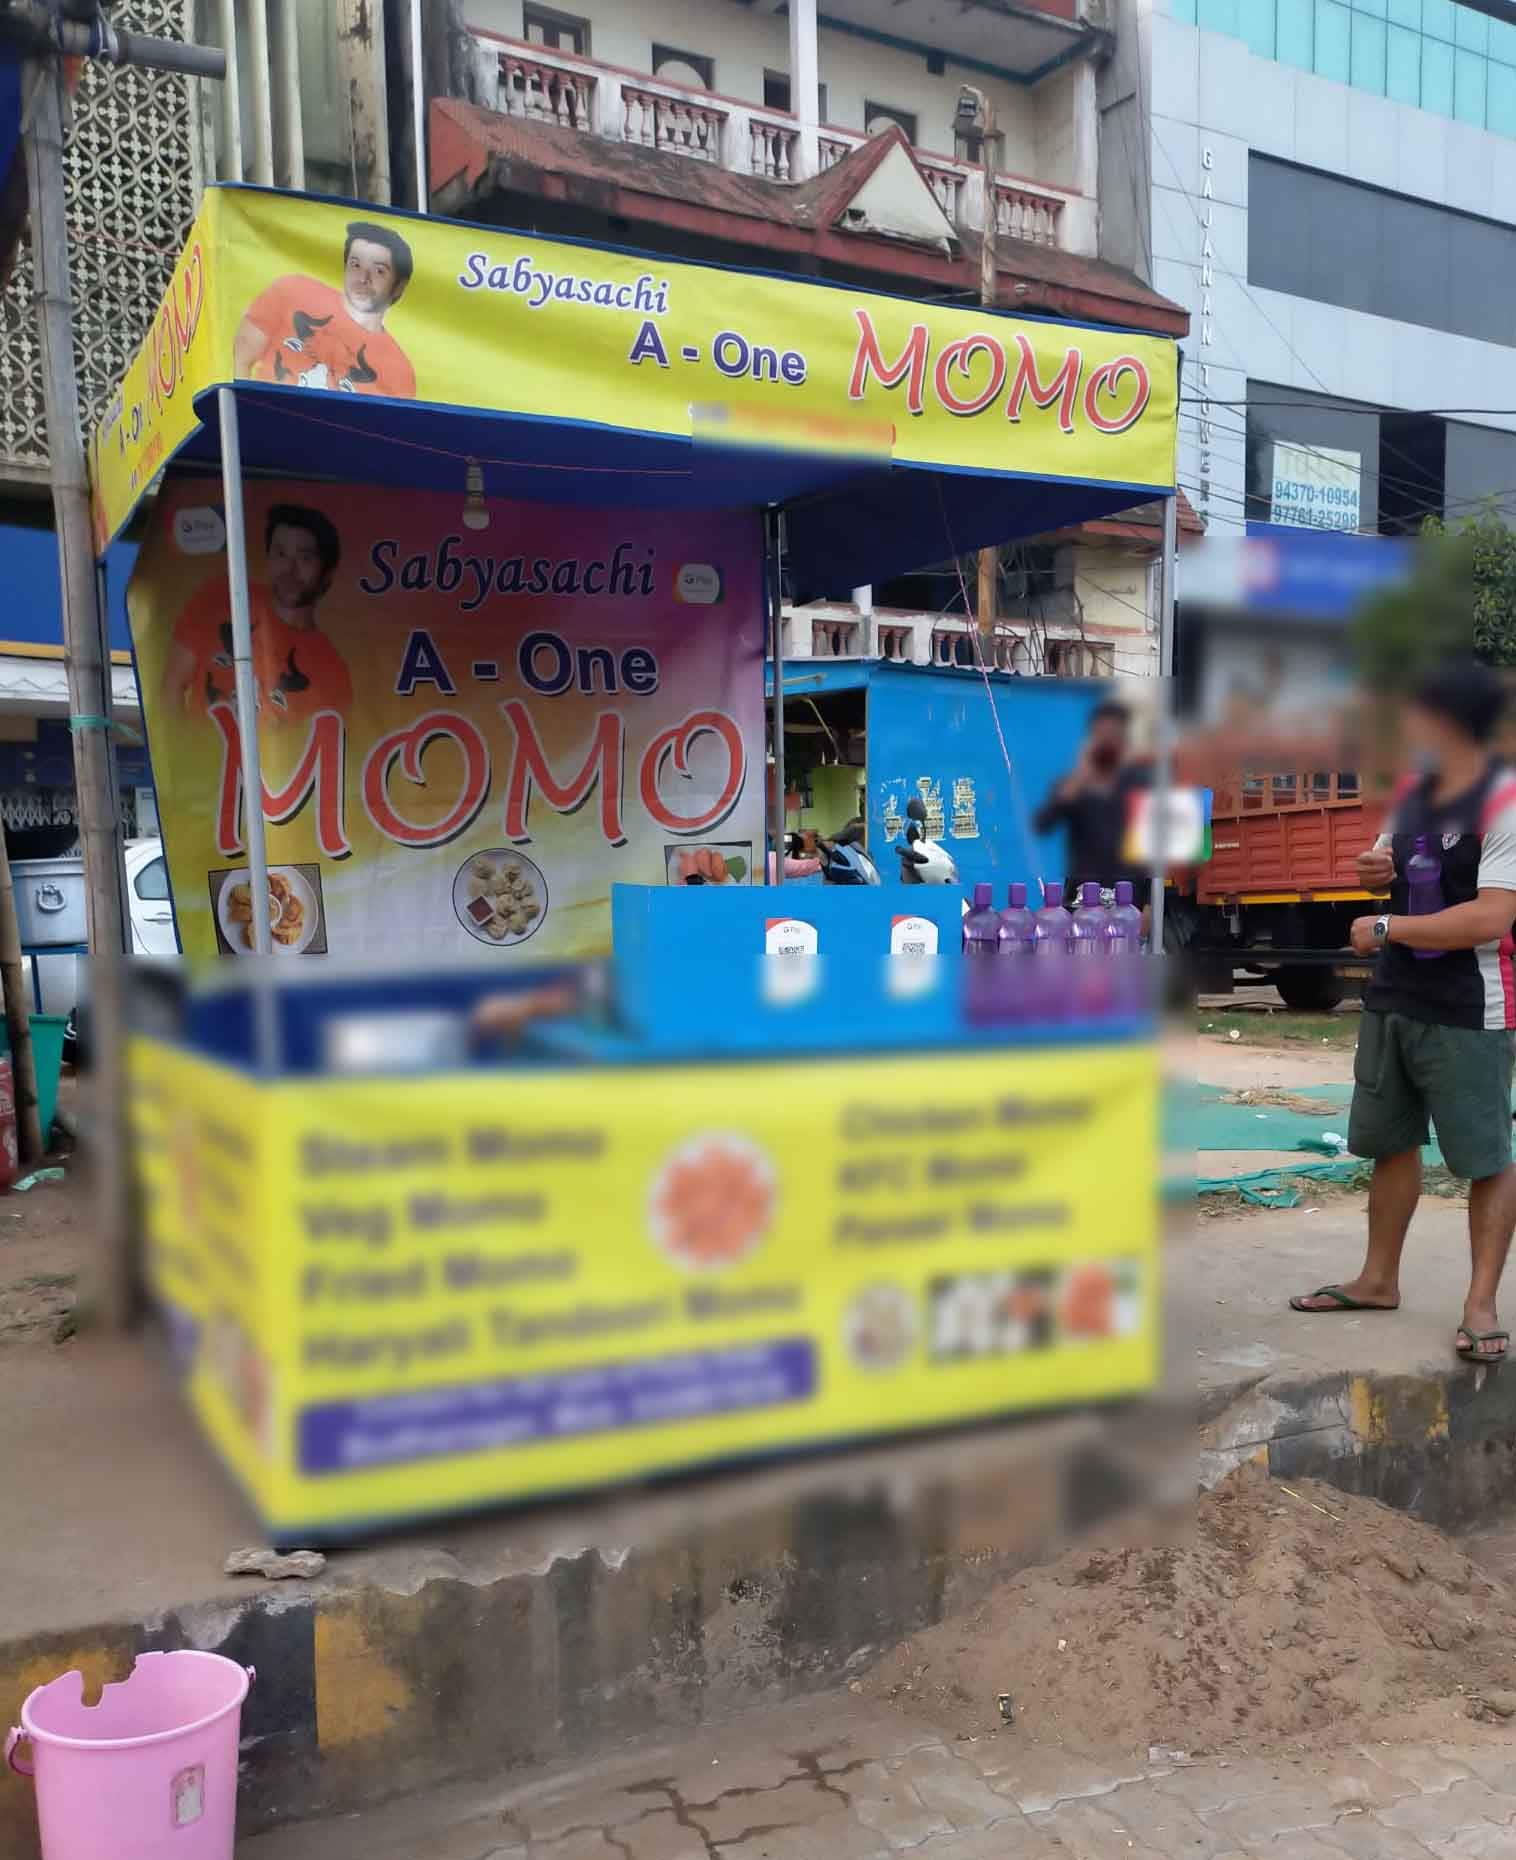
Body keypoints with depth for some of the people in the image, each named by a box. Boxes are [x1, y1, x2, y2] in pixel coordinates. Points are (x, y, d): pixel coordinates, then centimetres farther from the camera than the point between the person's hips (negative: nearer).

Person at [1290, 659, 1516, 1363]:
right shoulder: (1412, 790, 7)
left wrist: (1384, 928, -18)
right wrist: (1373, 867, -1)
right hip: (1391, 1000, 9)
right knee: (1391, 1142, 17)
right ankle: (1379, 1279, 31)